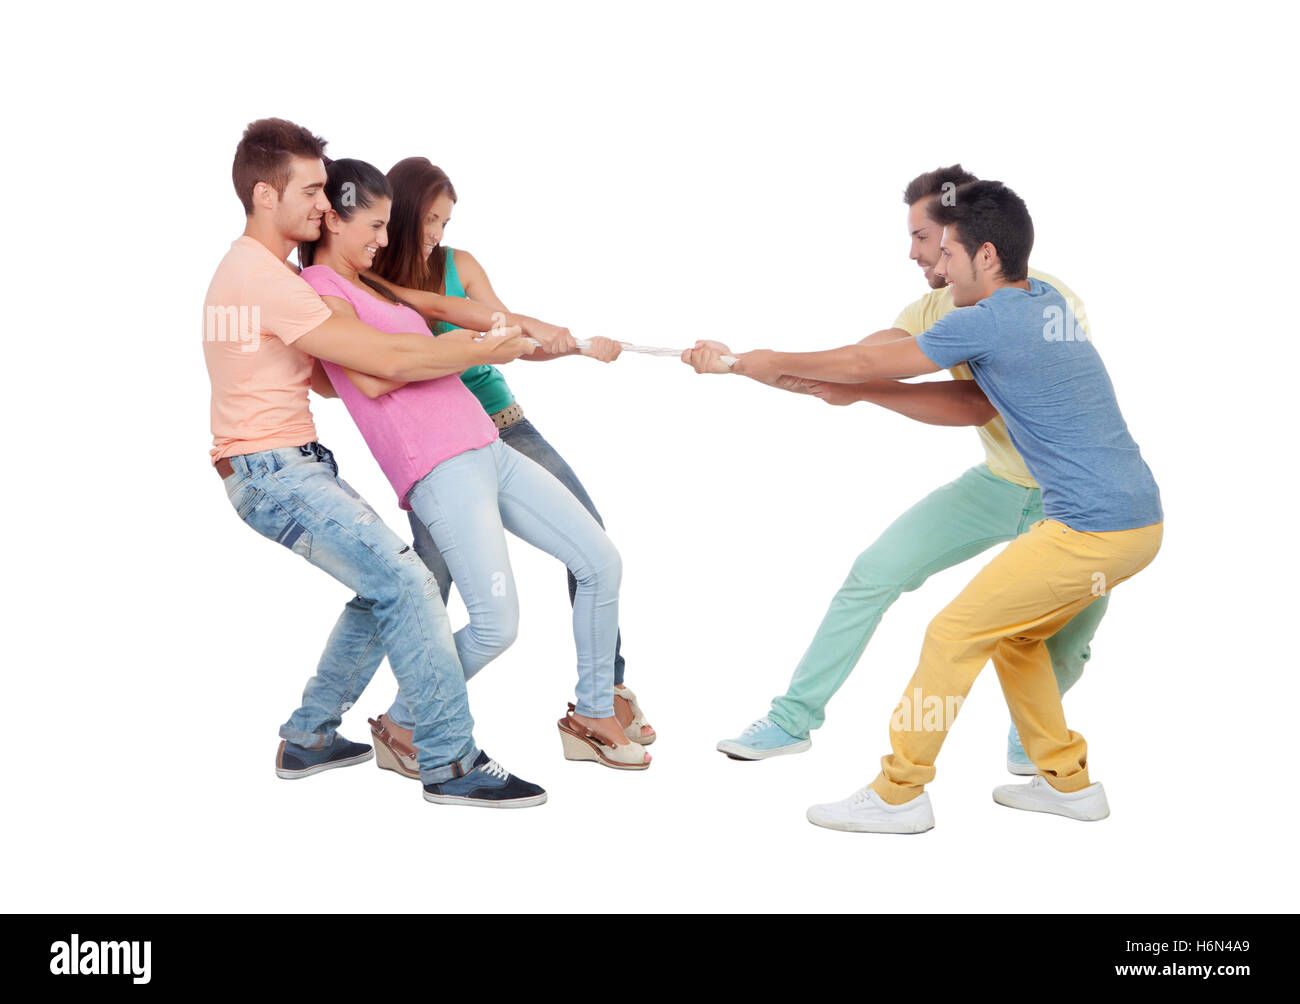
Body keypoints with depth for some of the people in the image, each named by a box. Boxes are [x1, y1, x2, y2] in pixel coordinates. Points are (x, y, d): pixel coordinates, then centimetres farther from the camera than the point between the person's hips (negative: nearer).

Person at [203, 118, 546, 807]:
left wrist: (446, 348, 10)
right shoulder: (268, 280, -18)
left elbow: (327, 375, 18)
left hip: (282, 467, 11)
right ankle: (451, 765, -13)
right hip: (275, 472, -11)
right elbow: (389, 361, -20)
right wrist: (487, 352, -8)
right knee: (406, 585, -16)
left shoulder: (246, 268, 18)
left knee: (380, 587, 13)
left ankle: (309, 738, 20)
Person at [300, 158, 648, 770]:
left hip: (488, 450, 9)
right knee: (496, 625, -16)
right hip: (439, 470, -9)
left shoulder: (374, 285, 23)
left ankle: (592, 717, 18)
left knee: (601, 562, 6)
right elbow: (373, 379, -18)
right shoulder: (320, 289, -4)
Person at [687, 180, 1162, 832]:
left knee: (953, 634, -2)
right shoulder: (1048, 302, 13)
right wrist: (858, 385, 15)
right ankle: (1068, 781, 28)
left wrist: (770, 364, 8)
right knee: (1015, 634, 21)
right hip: (1137, 517, 9)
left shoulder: (984, 323, -13)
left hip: (1092, 530, -9)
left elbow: (865, 365, -4)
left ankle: (899, 794, 7)